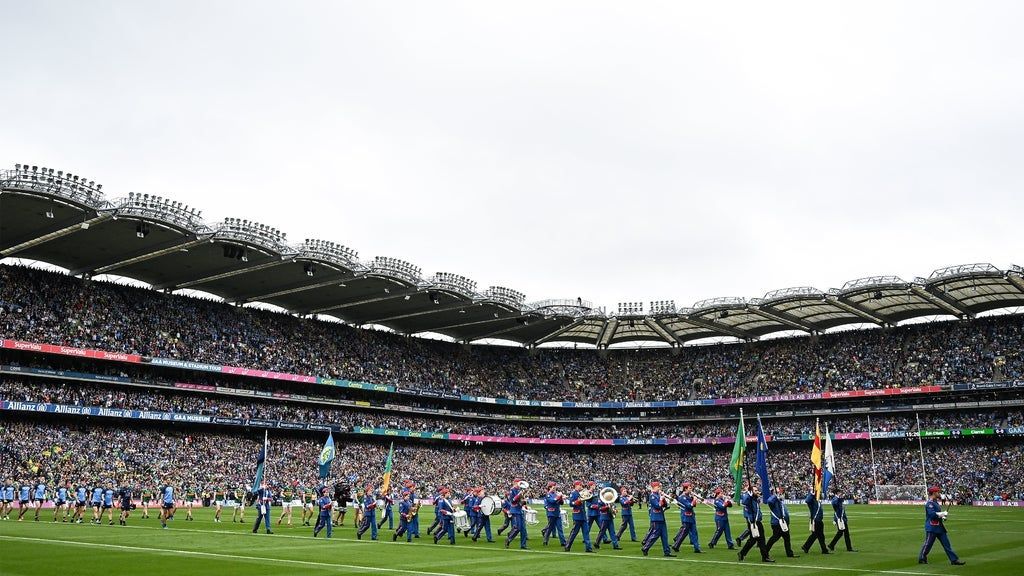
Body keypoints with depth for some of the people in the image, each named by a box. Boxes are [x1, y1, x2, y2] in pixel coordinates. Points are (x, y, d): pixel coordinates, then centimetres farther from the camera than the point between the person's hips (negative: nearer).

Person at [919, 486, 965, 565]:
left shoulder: (936, 502, 16)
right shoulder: (929, 503, -16)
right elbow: (932, 514, -28)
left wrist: (943, 517, 4)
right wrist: (943, 513, -16)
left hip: (939, 527, 10)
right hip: (931, 528, -10)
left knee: (946, 543, 7)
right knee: (928, 544, 0)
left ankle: (954, 559, 7)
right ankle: (921, 559, 12)